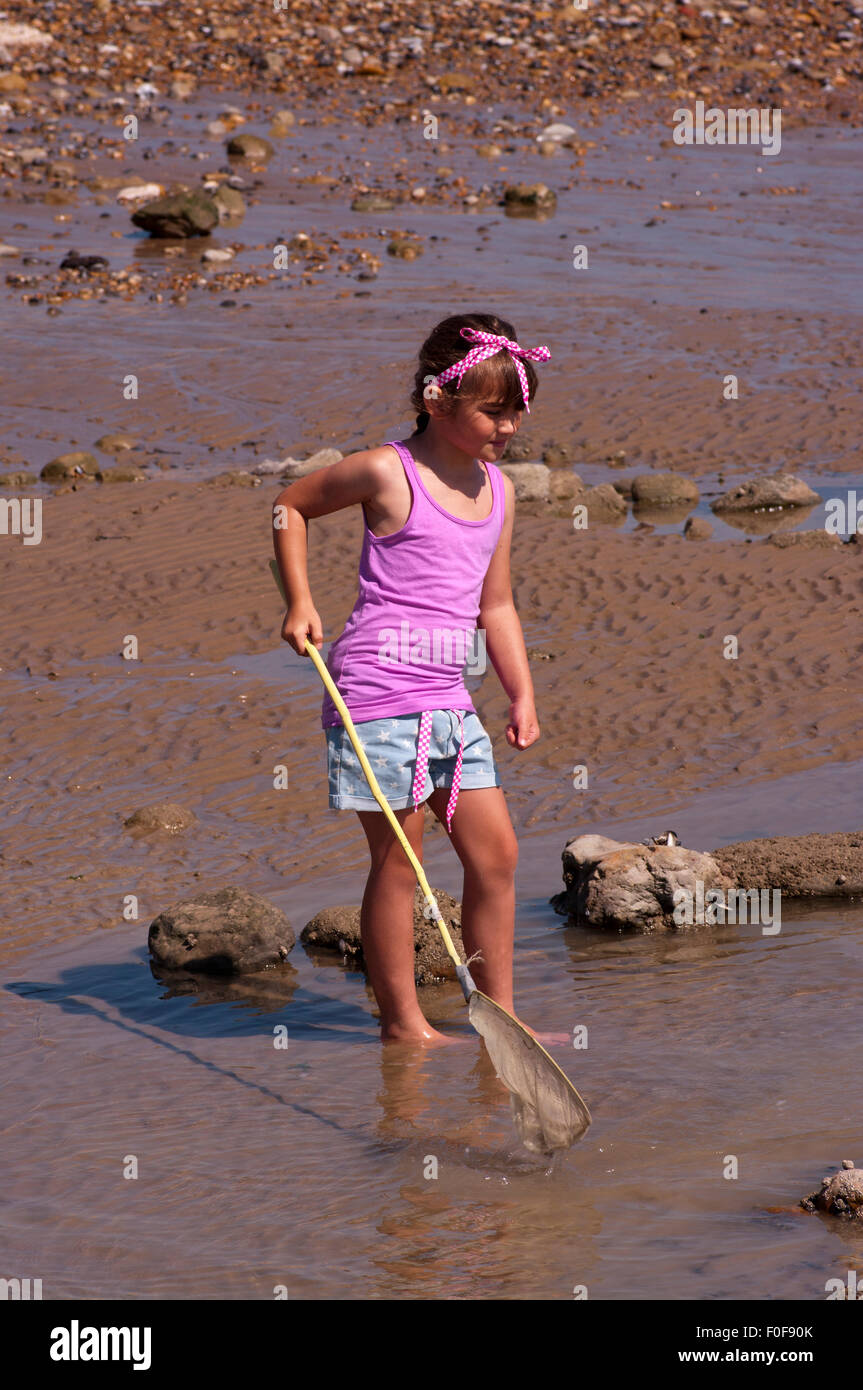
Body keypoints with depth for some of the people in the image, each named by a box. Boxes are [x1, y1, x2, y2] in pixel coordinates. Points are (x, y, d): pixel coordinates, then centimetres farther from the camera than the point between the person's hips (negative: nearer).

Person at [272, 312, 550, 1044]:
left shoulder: (497, 489, 11)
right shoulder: (388, 474, -9)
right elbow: (291, 505, 4)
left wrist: (523, 694, 8)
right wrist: (300, 603, -2)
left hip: (448, 699, 7)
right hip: (380, 689, -7)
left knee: (496, 852, 7)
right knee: (399, 861, -1)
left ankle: (499, 1012, 17)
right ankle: (402, 1020, 9)